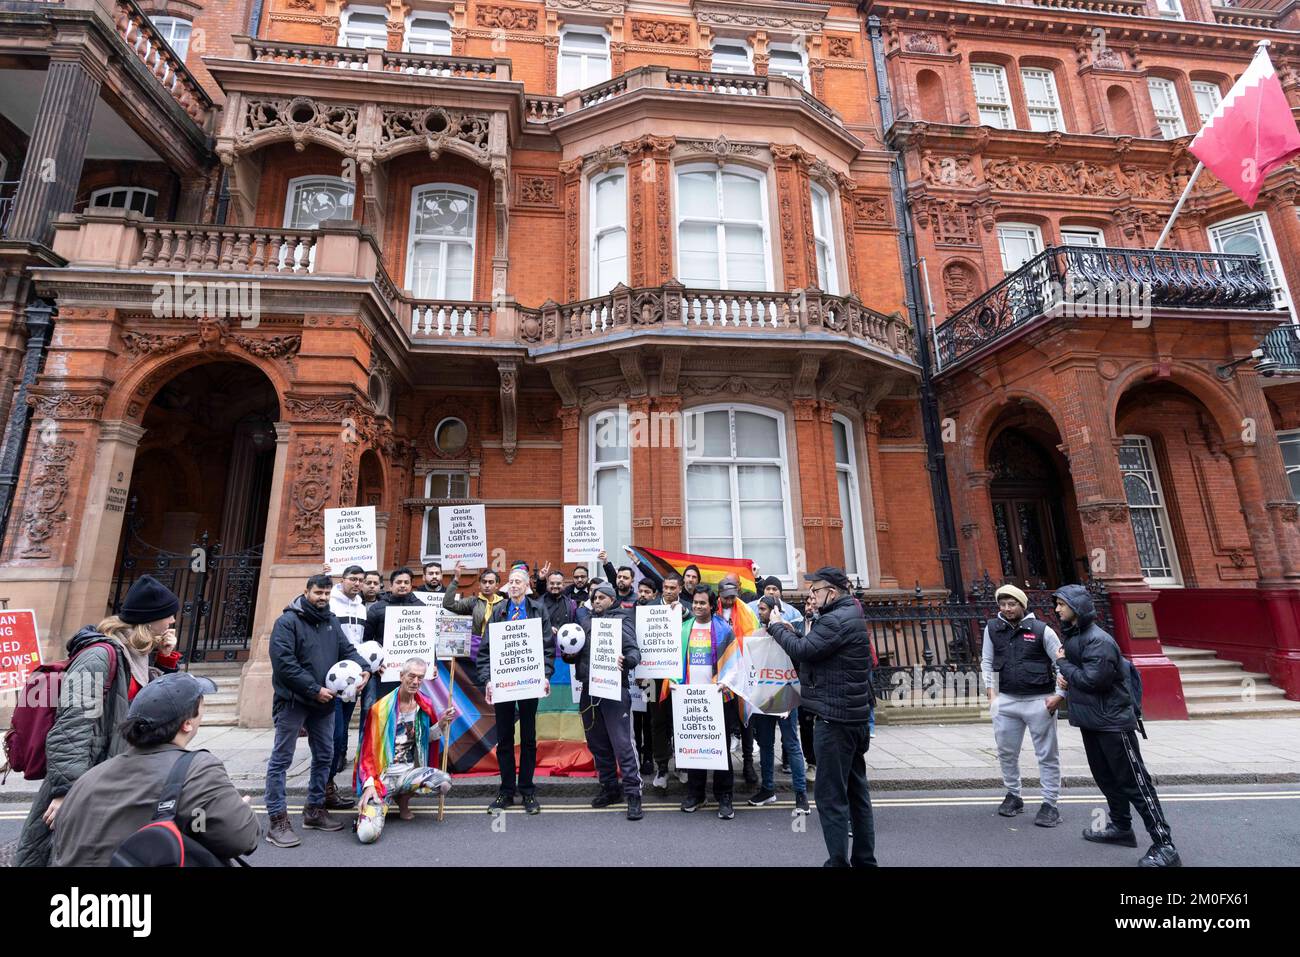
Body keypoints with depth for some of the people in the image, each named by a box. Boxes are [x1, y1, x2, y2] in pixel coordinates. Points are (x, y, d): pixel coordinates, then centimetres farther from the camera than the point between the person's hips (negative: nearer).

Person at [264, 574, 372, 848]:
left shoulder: (331, 622, 10)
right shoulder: (287, 622, -11)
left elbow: (347, 650, 8)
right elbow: (284, 663, -19)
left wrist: (363, 669, -14)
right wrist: (315, 689, -19)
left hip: (324, 703, 7)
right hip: (292, 702, -7)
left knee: (324, 757, 15)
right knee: (281, 759, 2)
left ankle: (315, 809, 29)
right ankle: (278, 820, 10)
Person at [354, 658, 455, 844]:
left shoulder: (425, 705, 2)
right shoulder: (382, 708, -12)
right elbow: (368, 750, -9)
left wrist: (441, 724, -4)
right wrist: (369, 784, -20)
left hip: (411, 771, 4)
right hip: (383, 775, -4)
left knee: (445, 782, -25)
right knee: (367, 834, -25)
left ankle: (403, 798, 6)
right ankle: (368, 805, 13)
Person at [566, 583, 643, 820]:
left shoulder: (621, 620, 0)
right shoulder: (586, 619, 14)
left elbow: (634, 651, -10)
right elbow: (575, 654, 19)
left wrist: (625, 660, -32)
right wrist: (569, 655, -3)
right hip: (589, 688, 6)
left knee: (622, 743, -7)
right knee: (597, 744, 14)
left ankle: (633, 794, 1)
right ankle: (610, 789, 27)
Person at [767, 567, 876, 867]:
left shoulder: (836, 620, -18)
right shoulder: (850, 615, 15)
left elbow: (803, 651, -22)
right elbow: (815, 650, 15)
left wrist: (777, 628, -7)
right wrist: (793, 632, 2)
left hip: (834, 718, -11)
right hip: (854, 716, 11)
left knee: (830, 794, -3)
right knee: (856, 790, 17)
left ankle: (839, 861, 4)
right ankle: (864, 859, 27)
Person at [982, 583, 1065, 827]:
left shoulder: (1041, 630, -7)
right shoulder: (992, 628, 1)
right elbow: (987, 662, 9)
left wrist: (1058, 695, -7)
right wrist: (991, 693, 4)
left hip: (1040, 701, -3)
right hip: (1006, 700, 3)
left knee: (1047, 755, 5)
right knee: (1006, 752, 13)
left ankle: (1049, 804, 17)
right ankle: (1013, 795, 30)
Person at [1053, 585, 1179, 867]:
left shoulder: (1098, 639, -22)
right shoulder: (1071, 635, 9)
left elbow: (1093, 679, -26)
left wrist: (1063, 664, -13)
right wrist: (1064, 675, -1)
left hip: (1113, 722, -9)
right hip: (1089, 720, 9)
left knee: (1134, 782, -3)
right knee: (1105, 777, 19)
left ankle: (1164, 846, 4)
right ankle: (1121, 827, 34)